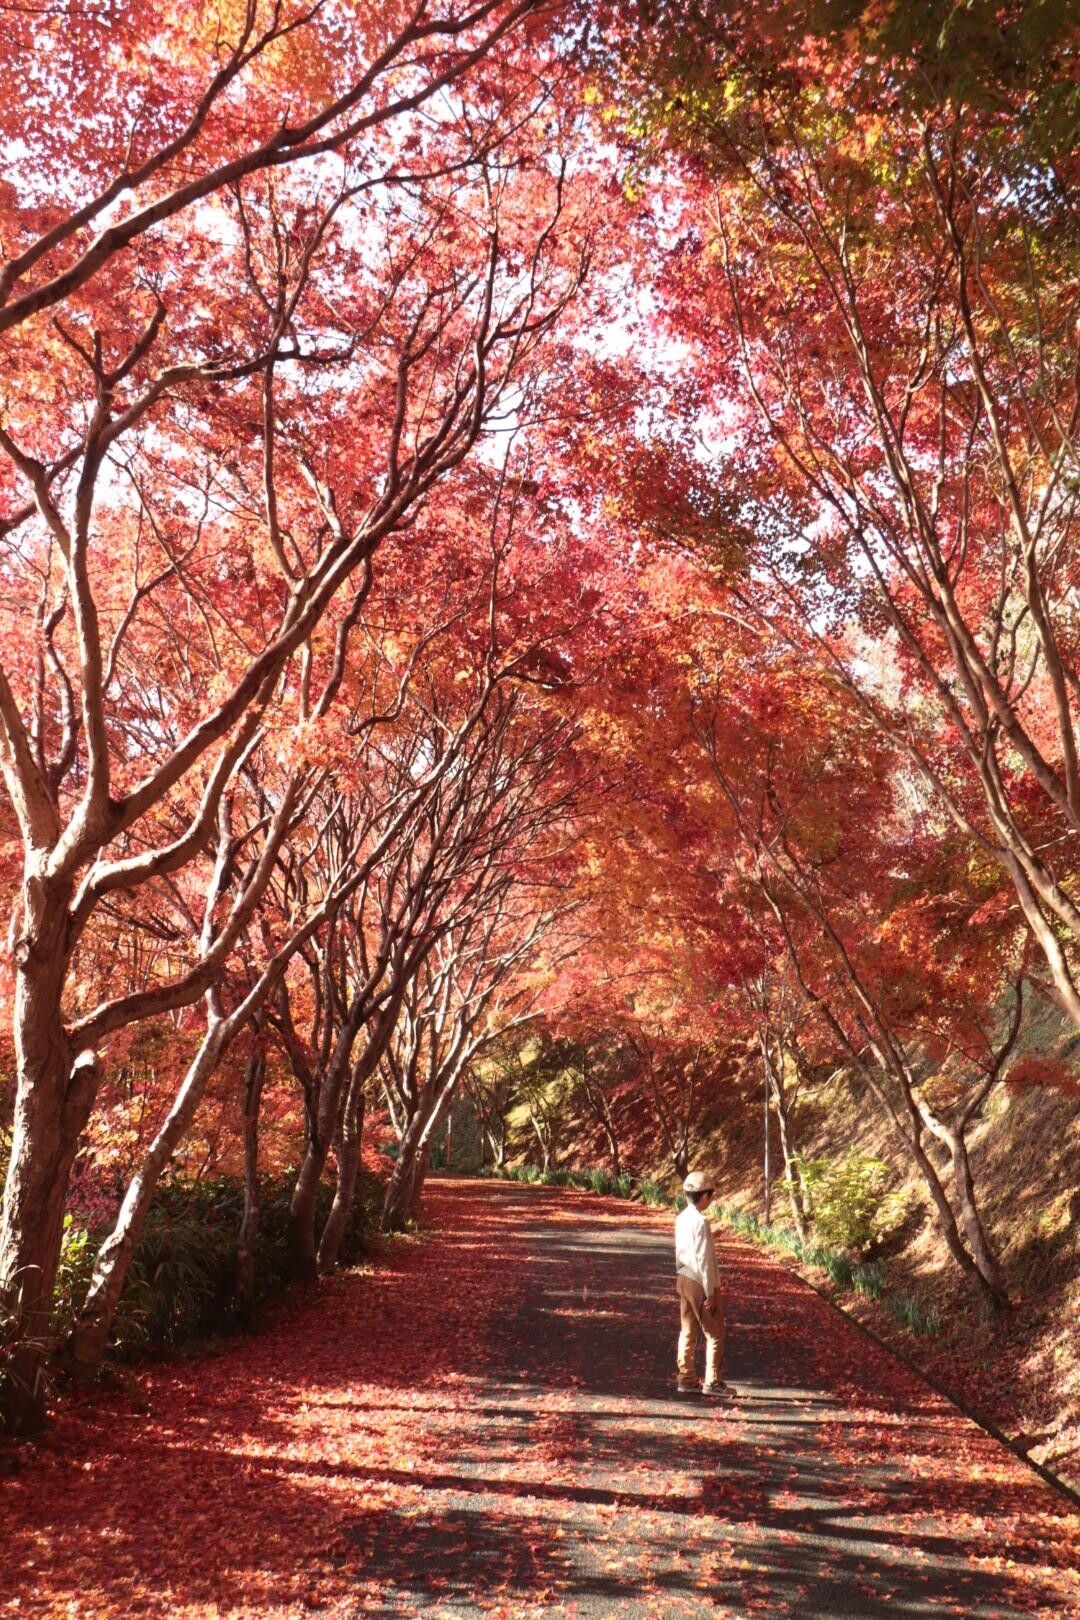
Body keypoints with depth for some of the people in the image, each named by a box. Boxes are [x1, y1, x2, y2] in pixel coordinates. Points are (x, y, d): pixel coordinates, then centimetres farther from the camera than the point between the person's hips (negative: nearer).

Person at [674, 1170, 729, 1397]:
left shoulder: (681, 1218, 5)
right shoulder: (700, 1222, -22)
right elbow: (704, 1259, -20)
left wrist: (681, 1276, 16)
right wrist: (711, 1291, -15)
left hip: (684, 1279, 8)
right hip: (700, 1283, -8)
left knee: (688, 1331, 13)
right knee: (714, 1334, 5)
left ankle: (687, 1380, 19)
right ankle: (713, 1382, 10)